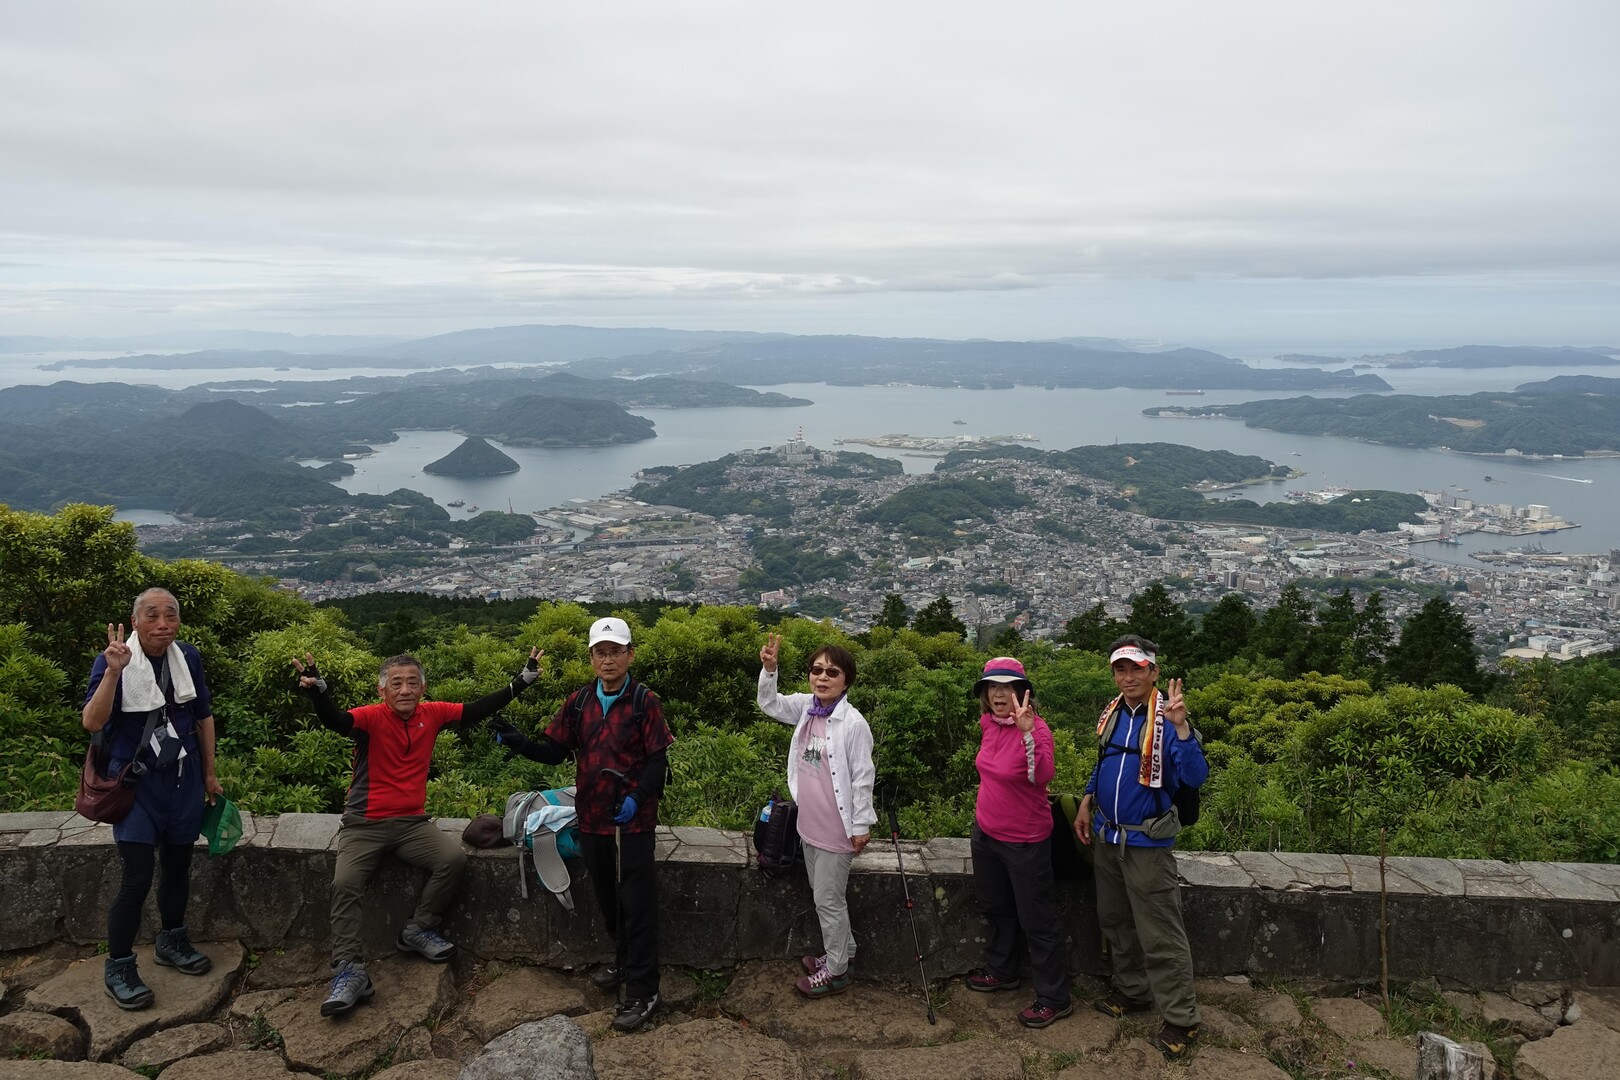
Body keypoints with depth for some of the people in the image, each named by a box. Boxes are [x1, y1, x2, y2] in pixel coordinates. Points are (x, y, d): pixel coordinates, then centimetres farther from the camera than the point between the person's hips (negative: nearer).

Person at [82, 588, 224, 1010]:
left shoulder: (188, 658, -2)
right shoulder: (114, 661, -14)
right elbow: (92, 722, -26)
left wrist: (210, 774, 12)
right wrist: (113, 672, -36)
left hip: (183, 778, 5)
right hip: (136, 782, -4)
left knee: (178, 867, 16)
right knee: (138, 877, -8)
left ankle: (171, 943, 37)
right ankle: (118, 969, 9)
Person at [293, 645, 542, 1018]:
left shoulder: (431, 714, 1)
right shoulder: (372, 718, -12)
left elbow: (477, 710, 5)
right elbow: (335, 720, -31)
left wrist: (523, 679, 2)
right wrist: (317, 690, -52)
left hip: (412, 822, 3)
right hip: (364, 824, -3)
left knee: (454, 858, -18)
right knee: (345, 884, -22)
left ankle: (418, 930, 2)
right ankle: (350, 972, -14)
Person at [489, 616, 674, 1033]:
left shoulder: (645, 703, -8)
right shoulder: (578, 703, 5)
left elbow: (657, 760, -9)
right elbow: (555, 752, 6)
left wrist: (637, 797, -23)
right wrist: (518, 742, -10)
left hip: (632, 821, -5)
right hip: (592, 819, 5)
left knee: (637, 904, -1)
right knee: (607, 899, 19)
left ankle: (642, 991, 7)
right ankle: (623, 961, 40)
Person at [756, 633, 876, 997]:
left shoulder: (853, 722, -20)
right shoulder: (806, 707, -2)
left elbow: (863, 777, -16)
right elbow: (770, 704, 12)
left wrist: (861, 825, -12)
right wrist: (769, 669, -5)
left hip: (836, 828, -7)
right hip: (809, 824, 7)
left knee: (828, 899, 4)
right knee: (822, 895, 21)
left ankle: (835, 971, 20)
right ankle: (842, 949, 40)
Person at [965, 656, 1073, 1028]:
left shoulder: (1036, 728, -23)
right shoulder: (988, 724, -2)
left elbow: (1043, 776, -40)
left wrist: (1027, 732, -50)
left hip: (1024, 841, -7)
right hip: (986, 832, 8)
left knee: (1036, 920, 4)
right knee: (996, 907, 24)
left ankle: (1055, 998, 19)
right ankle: (1001, 971, 45)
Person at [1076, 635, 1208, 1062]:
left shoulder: (1166, 719, -17)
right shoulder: (1111, 713, 3)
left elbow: (1195, 777, -28)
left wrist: (1181, 727, -38)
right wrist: (1087, 804, 12)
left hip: (1147, 843, -7)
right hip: (1107, 837, 7)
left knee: (1160, 934, -2)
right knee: (1115, 920, 20)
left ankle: (1180, 1020, 10)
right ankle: (1132, 989, 38)